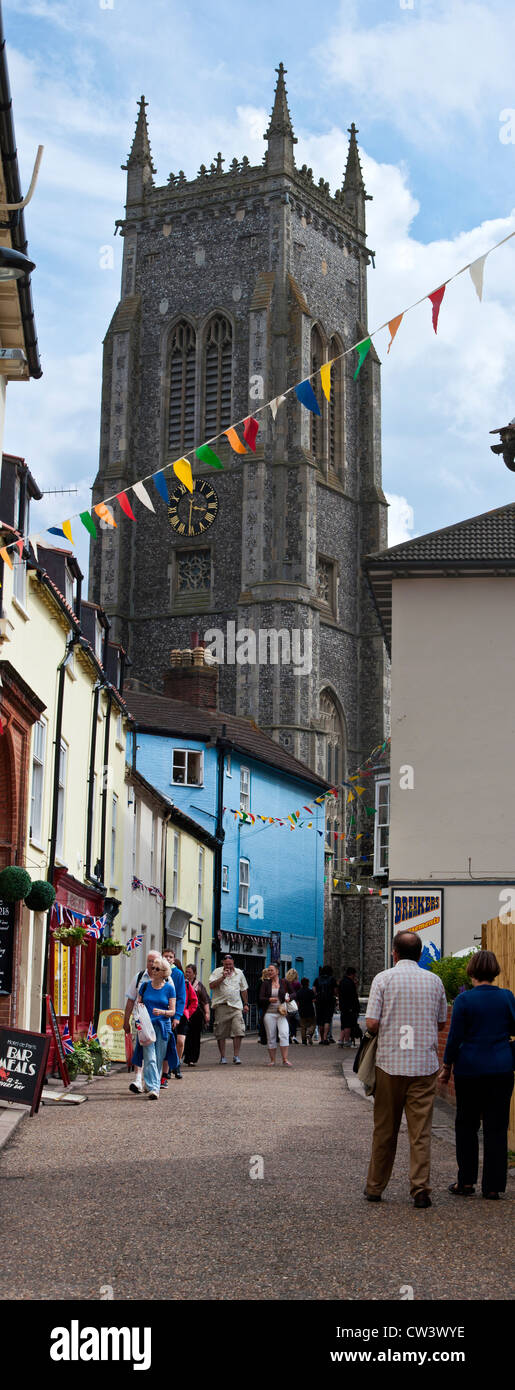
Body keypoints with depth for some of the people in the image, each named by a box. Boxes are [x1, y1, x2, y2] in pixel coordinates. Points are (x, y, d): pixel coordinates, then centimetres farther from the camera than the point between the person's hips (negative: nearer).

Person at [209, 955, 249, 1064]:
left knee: (238, 1031, -10)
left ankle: (236, 1056, -4)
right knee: (221, 1033, 2)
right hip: (221, 1006, -1)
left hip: (236, 1006, 1)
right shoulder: (217, 972, 4)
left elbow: (244, 989, 21)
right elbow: (212, 985, -9)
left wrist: (246, 1004, 18)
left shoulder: (239, 973, 13)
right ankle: (223, 1057, 11)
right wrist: (222, 977, -15)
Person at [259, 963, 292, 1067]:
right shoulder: (265, 983, 7)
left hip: (282, 1013, -1)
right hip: (269, 1013, 1)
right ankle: (272, 1060, 12)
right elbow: (261, 998, -1)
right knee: (271, 1037, 3)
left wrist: (289, 998, -6)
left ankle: (285, 1059, -16)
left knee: (284, 1034, -15)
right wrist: (269, 999, -20)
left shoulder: (284, 982, 6)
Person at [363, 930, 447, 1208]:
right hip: (425, 1064, 1)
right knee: (421, 1130, 3)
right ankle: (421, 1190, -2)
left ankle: (375, 1187, 18)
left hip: (390, 1062, -1)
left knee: (384, 1130, 10)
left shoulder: (383, 979, -4)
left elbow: (372, 1023, -9)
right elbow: (442, 1022, 12)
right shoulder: (434, 981, 3)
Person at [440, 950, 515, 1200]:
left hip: (470, 1069, -2)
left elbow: (455, 1038, -7)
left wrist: (446, 1067, 4)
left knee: (467, 1124, 10)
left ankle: (466, 1181, 13)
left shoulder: (464, 999, -9)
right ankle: (493, 1186, 8)